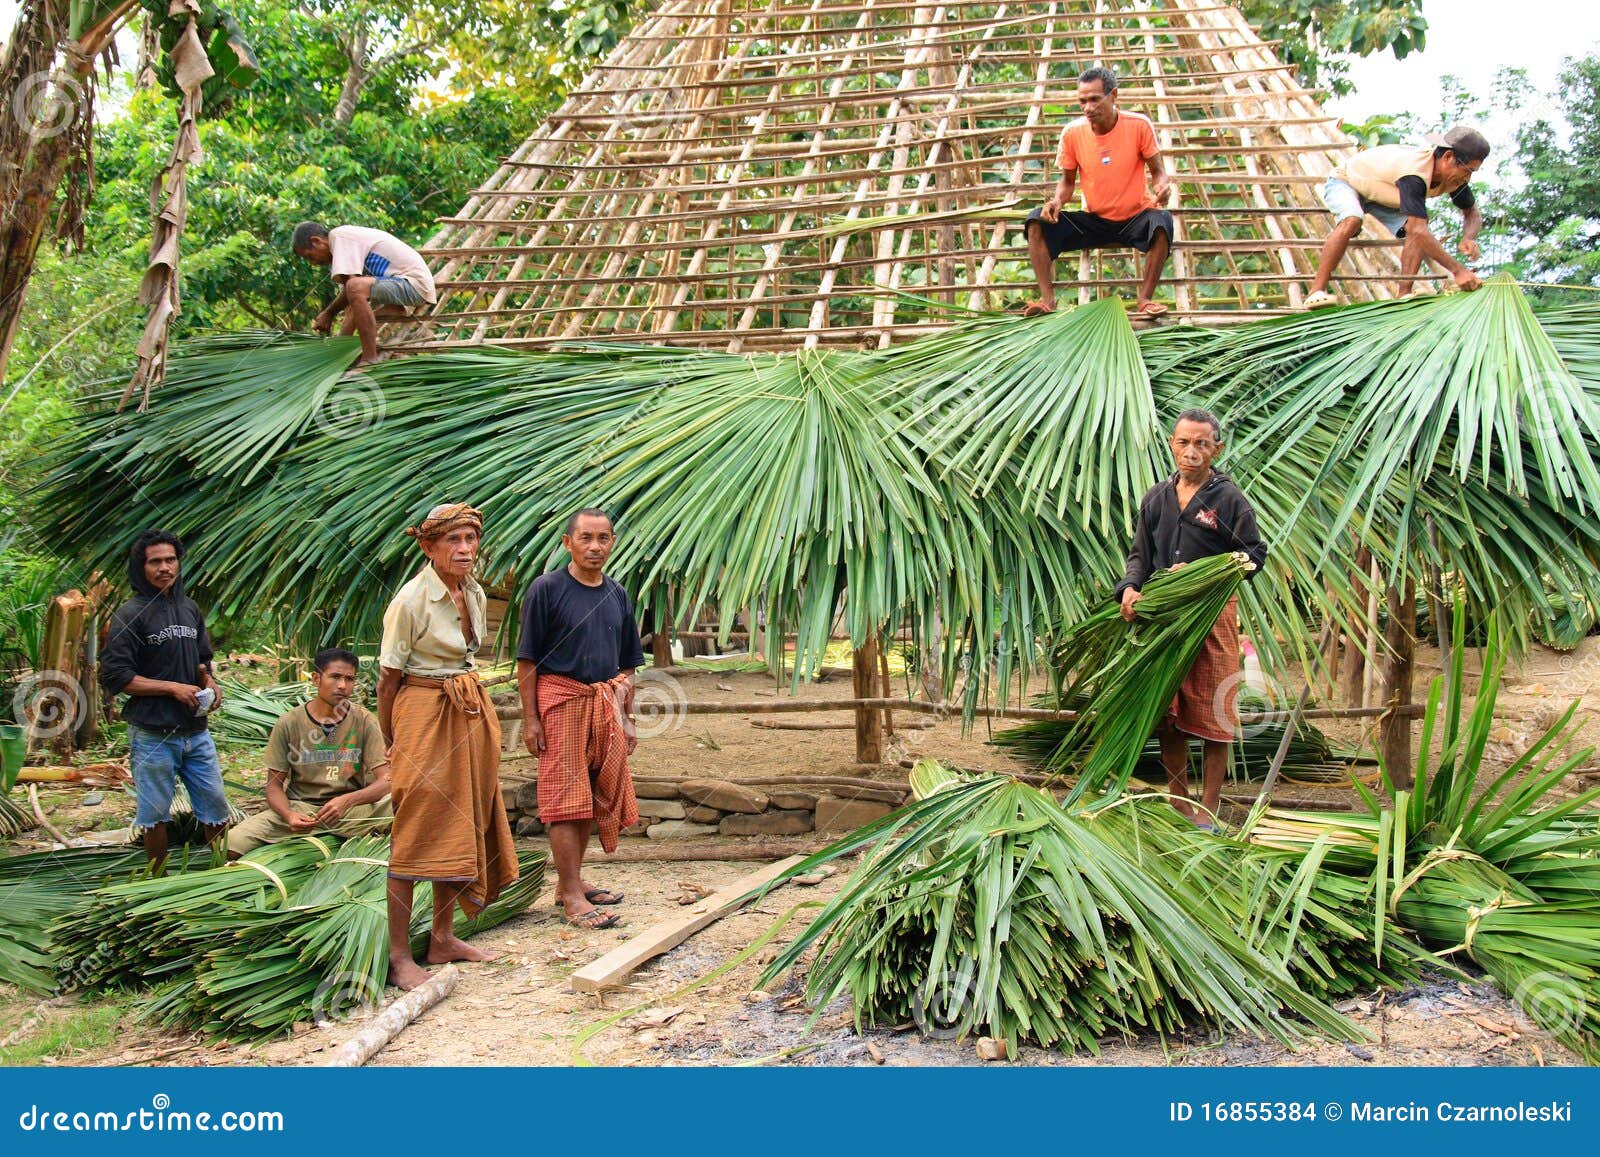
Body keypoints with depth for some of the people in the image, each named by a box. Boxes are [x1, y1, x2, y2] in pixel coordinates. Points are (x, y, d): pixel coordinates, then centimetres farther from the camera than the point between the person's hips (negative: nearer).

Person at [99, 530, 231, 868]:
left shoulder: (190, 609, 10)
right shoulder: (129, 616, -9)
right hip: (152, 735, -5)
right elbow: (115, 676, -13)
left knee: (215, 804, 10)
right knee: (155, 814, 7)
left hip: (196, 731, 5)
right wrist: (173, 688, -16)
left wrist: (209, 682, 1)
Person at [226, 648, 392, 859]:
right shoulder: (289, 723, -1)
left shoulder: (363, 721, -2)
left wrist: (347, 800, -28)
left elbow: (385, 782, -9)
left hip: (351, 809, 0)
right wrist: (288, 815, -21)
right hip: (300, 808, 0)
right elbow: (274, 785, 2)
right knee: (232, 844, -22)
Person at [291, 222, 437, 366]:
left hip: (415, 283, -11)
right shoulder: (348, 236, 18)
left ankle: (370, 360, -25)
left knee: (355, 288, -30)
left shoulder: (340, 236, -12)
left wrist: (329, 313, -7)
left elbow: (350, 286, -20)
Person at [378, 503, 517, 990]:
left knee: (461, 825, 12)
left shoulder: (475, 594, 6)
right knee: (415, 832, -6)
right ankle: (399, 954, -1)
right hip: (423, 712, -8)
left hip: (471, 713, 8)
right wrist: (388, 738, -6)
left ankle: (443, 938, 23)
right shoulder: (411, 599, -15)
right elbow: (389, 676, -10)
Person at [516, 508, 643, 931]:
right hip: (561, 700, -6)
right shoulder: (546, 589, -6)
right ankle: (572, 896, -2)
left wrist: (627, 718, 13)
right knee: (566, 799, -5)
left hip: (606, 703, 6)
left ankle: (571, 880, 23)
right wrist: (530, 718, -12)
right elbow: (527, 659, -7)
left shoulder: (617, 595, 11)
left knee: (596, 797, 10)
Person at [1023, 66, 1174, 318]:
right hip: (1093, 221, 3)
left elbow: (1157, 171, -5)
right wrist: (1057, 200, -18)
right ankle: (1047, 298, -18)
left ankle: (1145, 298, -23)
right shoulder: (1072, 133, -7)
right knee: (1037, 223, -18)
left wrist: (1161, 185, -30)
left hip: (1134, 218, -2)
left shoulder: (1139, 125, -13)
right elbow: (1068, 181, 5)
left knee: (1161, 221, -36)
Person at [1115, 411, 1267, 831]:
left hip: (1213, 614, -4)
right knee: (1167, 713, 8)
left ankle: (1208, 808, 9)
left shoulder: (1230, 500, -3)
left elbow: (1254, 556, -4)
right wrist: (1130, 587, -6)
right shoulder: (1155, 498, 11)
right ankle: (1177, 800, 22)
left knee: (1211, 716, -1)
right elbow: (1140, 554, 15)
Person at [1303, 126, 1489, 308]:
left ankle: (1404, 295, -23)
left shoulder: (1456, 174, -17)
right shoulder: (1415, 171, -43)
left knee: (1414, 227, -22)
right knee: (1351, 221, -38)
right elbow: (1419, 231, -50)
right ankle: (1317, 291, -38)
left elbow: (1473, 214, -3)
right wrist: (1457, 270, -53)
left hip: (1382, 194, 7)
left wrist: (1468, 239, -28)